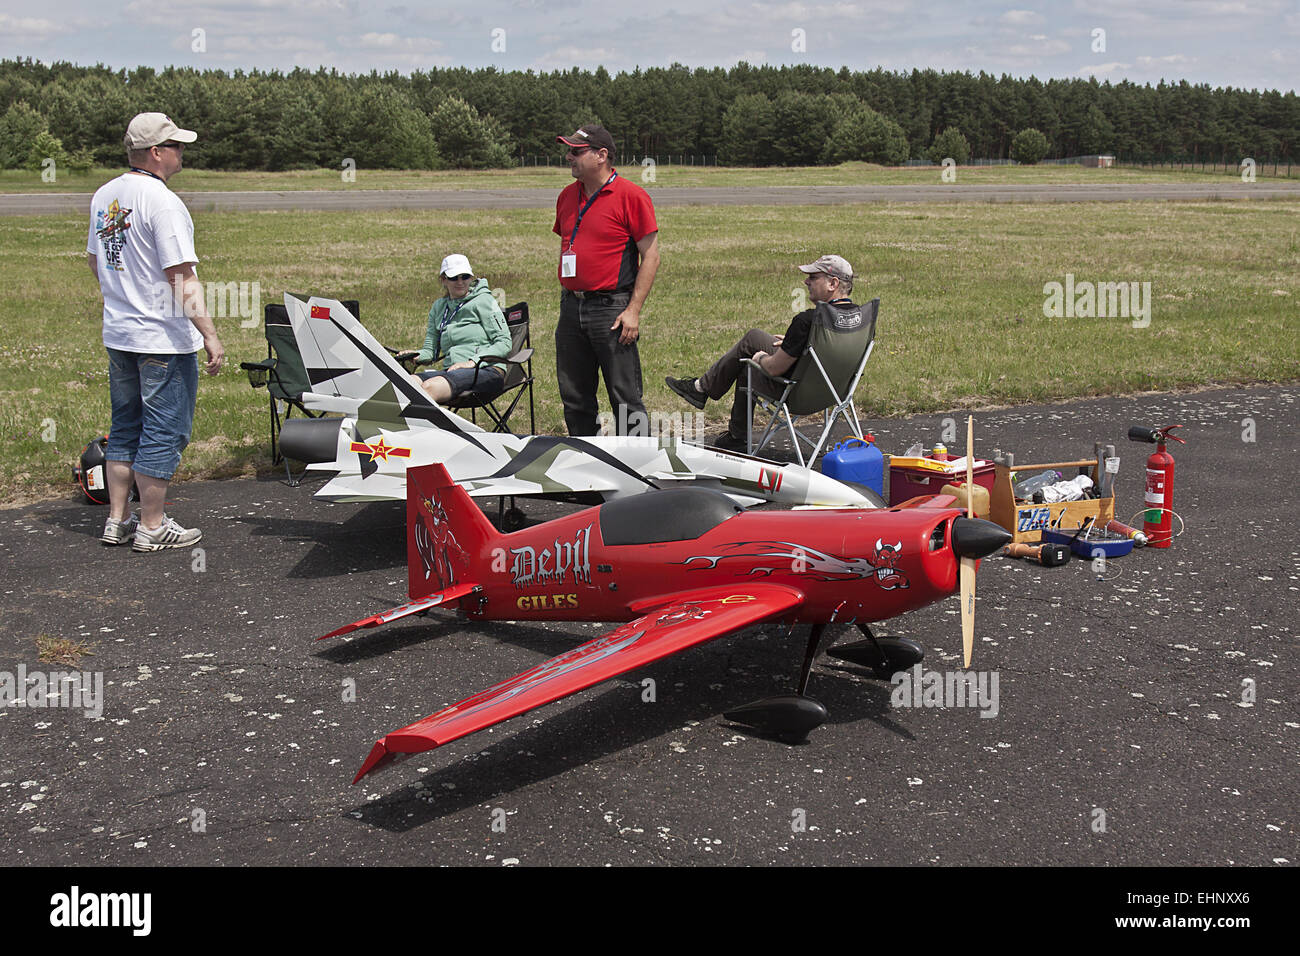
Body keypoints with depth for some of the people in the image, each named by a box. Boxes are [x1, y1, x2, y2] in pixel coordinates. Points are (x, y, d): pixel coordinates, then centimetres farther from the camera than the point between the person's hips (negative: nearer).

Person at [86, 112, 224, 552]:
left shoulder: (104, 196, 8)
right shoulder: (162, 202, -18)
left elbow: (95, 260, 19)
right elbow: (182, 277, -21)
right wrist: (209, 334, -20)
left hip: (117, 334, 8)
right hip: (164, 338, -8)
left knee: (125, 428, 17)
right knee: (164, 432, 1)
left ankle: (118, 520, 23)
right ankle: (151, 527, 8)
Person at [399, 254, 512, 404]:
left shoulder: (483, 300, 5)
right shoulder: (438, 307, 23)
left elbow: (504, 343, -2)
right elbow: (430, 350, 23)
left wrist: (473, 362, -13)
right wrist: (418, 355, -1)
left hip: (487, 371, -5)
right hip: (451, 370, 5)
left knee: (430, 386, -35)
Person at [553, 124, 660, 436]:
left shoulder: (631, 196, -7)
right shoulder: (567, 196, 13)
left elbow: (651, 256, -9)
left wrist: (633, 311, -14)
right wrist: (566, 298, 17)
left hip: (611, 307, -6)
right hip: (571, 308, 7)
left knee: (625, 398, -2)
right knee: (574, 398, 11)